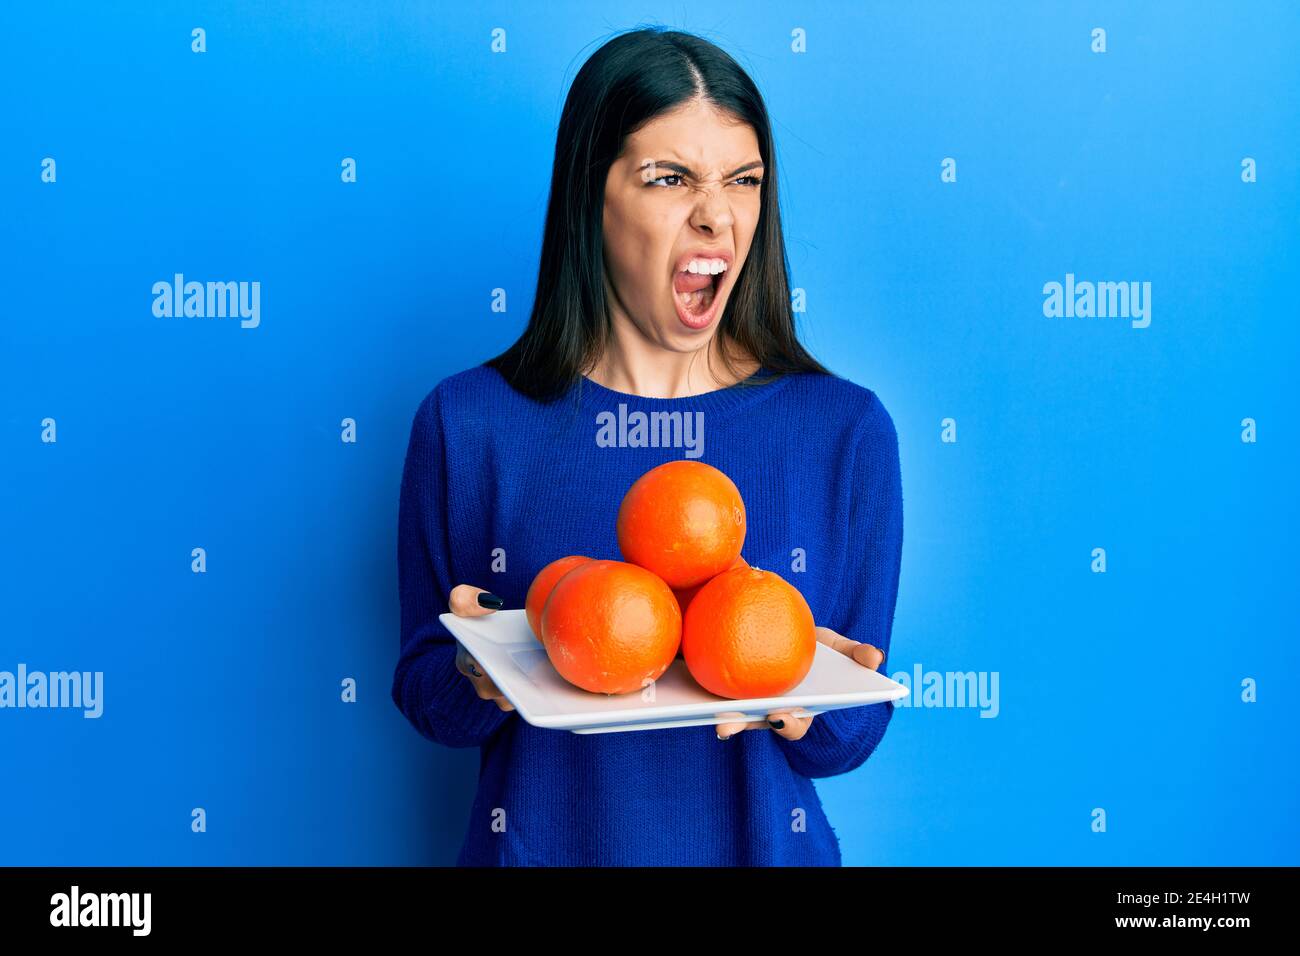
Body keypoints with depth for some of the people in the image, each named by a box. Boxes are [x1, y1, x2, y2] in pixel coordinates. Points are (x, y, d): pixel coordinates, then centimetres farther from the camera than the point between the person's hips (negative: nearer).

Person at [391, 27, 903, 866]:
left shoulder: (847, 430, -8)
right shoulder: (468, 422, -10)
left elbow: (854, 731, -3)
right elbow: (423, 686, -2)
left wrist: (808, 712, -24)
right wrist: (479, 682, -22)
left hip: (762, 842, 1)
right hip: (539, 842, 0)